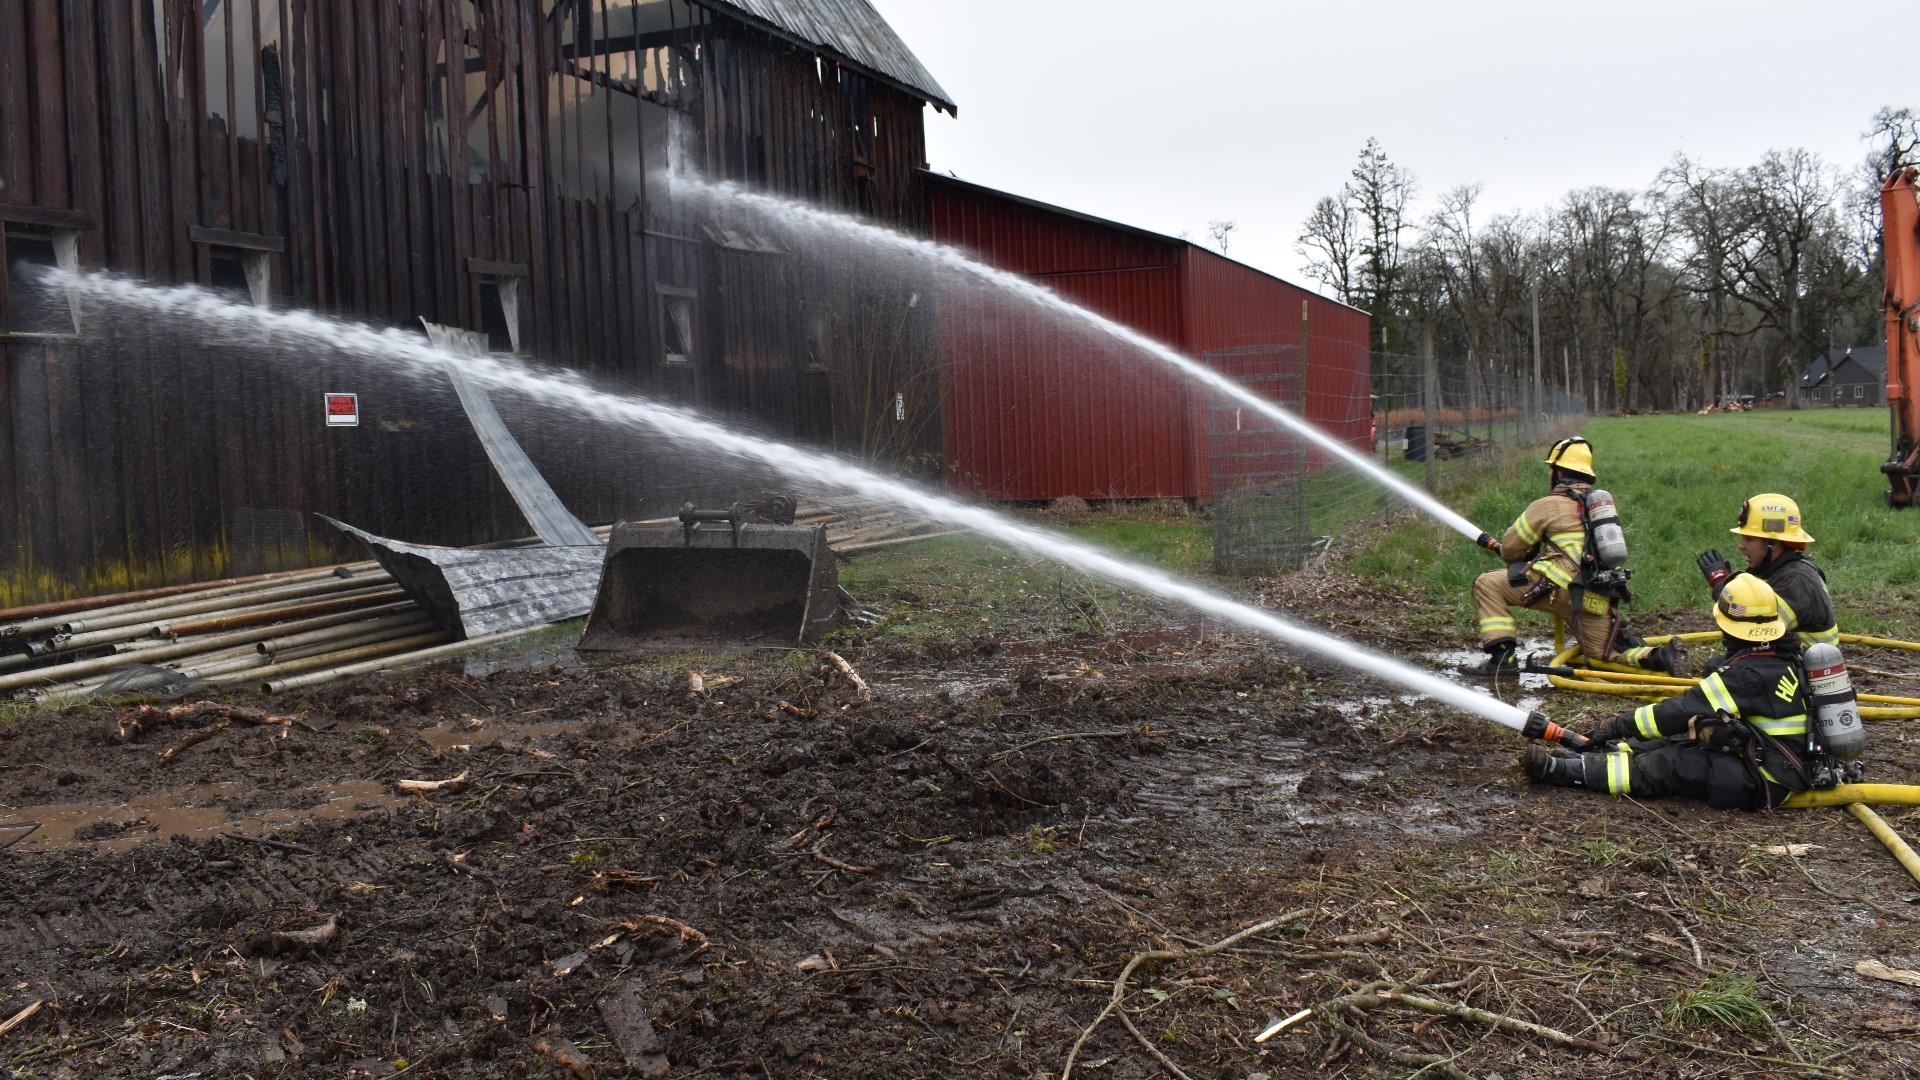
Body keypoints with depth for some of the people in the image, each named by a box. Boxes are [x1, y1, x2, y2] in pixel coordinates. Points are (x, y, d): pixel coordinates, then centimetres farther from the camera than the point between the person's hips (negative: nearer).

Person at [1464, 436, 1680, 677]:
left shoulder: (1548, 505, 1)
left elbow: (1510, 550, 8)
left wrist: (1523, 562, 30)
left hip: (1563, 589, -7)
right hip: (1601, 600, 7)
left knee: (1487, 584, 1)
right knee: (1605, 653, 23)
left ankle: (1502, 657, -8)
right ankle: (1659, 656, -2)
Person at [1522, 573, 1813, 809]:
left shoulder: (1751, 674, -23)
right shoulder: (1783, 655, 5)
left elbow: (1684, 712, -22)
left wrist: (1619, 726, -16)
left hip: (1767, 782, -9)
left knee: (1666, 765, -17)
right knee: (1664, 741, 7)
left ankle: (1555, 769, -19)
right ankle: (1586, 757, 5)